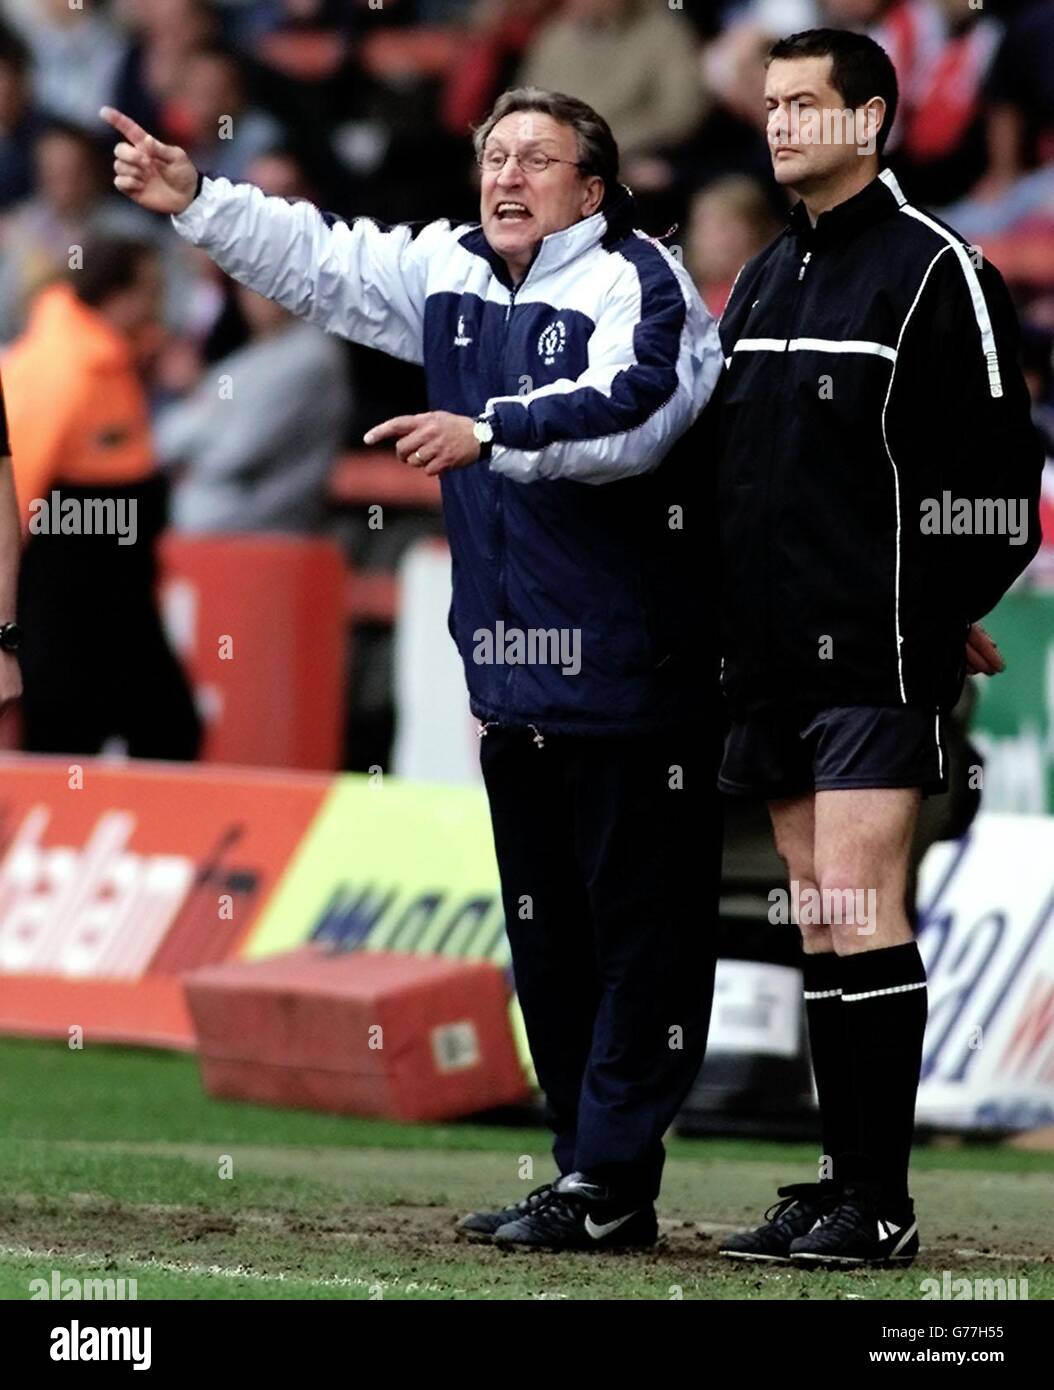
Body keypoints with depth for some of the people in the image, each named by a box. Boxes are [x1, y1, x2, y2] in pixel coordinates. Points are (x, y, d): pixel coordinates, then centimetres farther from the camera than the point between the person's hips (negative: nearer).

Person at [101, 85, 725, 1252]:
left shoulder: (637, 283, -9)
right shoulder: (446, 274, 14)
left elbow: (626, 409, -26)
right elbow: (316, 259, 22)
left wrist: (489, 431, -34)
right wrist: (196, 201, 13)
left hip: (629, 676, -8)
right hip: (508, 678, 8)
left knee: (643, 929, -5)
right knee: (544, 936, 11)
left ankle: (610, 1186, -4)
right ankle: (586, 1174, 17)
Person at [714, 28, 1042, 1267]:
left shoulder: (939, 273, -7)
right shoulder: (760, 282, 17)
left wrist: (936, 617, -7)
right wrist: (735, 628, 13)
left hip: (879, 655, -7)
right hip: (773, 654, 7)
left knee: (860, 908, -12)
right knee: (816, 919, 8)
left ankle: (880, 1202, -10)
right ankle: (840, 1180, 12)